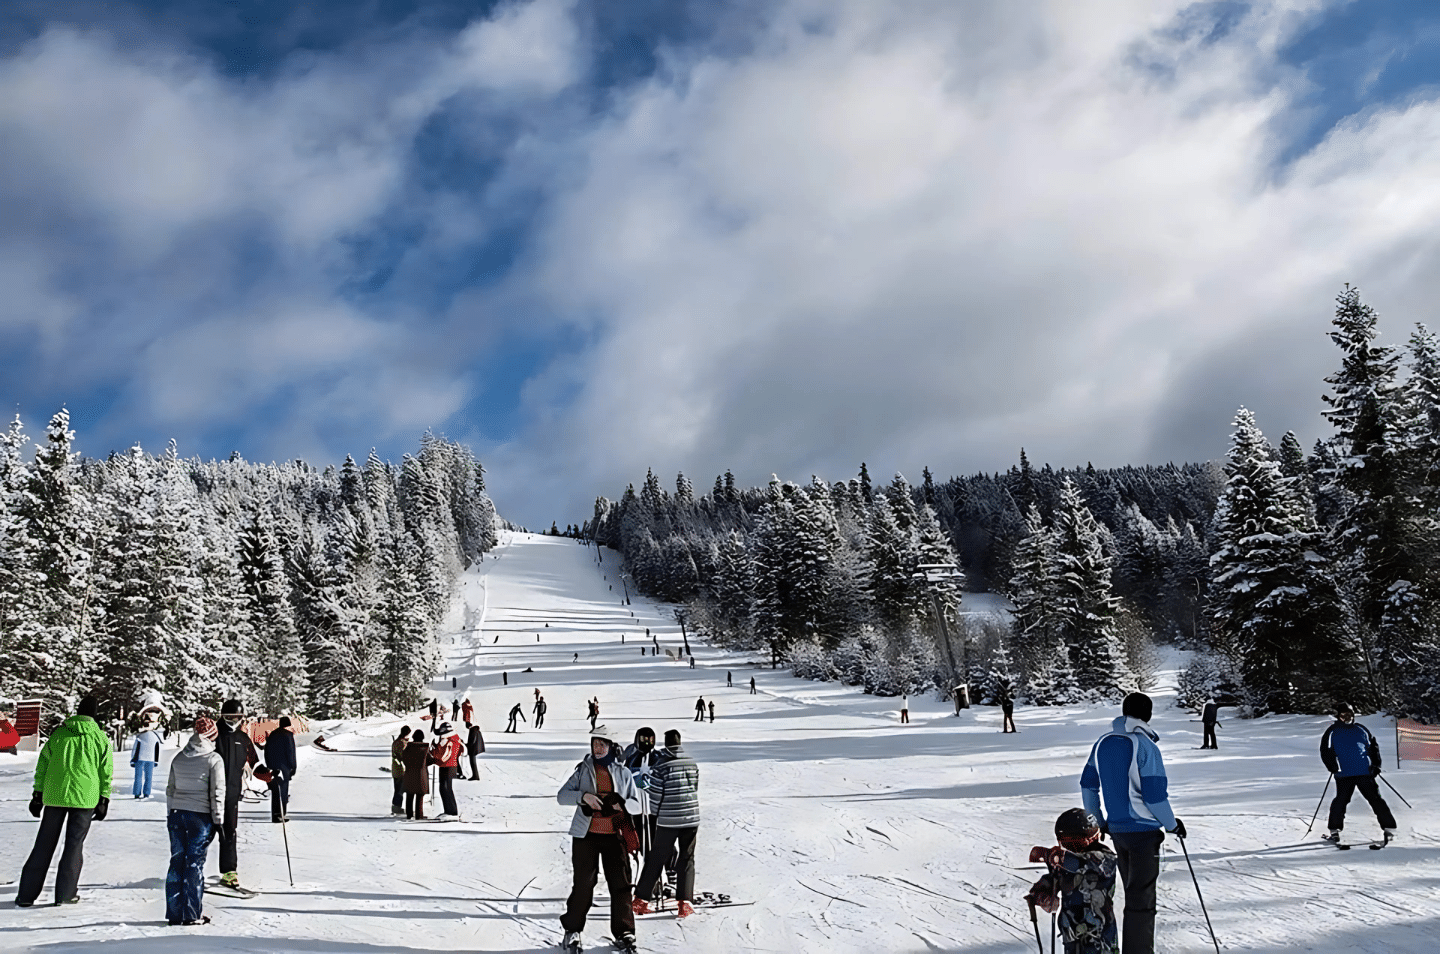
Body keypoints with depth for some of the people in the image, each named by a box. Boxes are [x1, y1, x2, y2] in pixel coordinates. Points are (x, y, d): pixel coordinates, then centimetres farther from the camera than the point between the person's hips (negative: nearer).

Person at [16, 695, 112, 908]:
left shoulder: (58, 734, 4)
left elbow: (42, 764, 7)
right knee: (74, 845, 6)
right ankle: (65, 893, 7)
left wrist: (38, 794, 14)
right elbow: (106, 772, 1)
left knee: (44, 844, 9)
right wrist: (104, 800, 7)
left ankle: (26, 894, 11)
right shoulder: (101, 738, 0)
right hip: (85, 798, -2)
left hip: (54, 796, 2)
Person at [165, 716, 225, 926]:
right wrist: (218, 819, 0)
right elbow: (217, 792, -8)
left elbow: (170, 789, 14)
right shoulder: (214, 759, -7)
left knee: (176, 862, 10)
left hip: (177, 814, 5)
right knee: (195, 863, 1)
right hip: (200, 816, -5)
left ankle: (174, 914, 13)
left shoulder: (178, 758, 9)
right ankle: (192, 914, 5)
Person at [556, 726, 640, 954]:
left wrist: (621, 804, -15)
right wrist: (583, 796, -19)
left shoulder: (622, 772, 9)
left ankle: (623, 933, 11)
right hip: (586, 834, -1)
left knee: (621, 884, -1)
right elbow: (562, 795, -1)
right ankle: (572, 930, 18)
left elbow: (636, 804, 7)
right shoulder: (583, 770, 8)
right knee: (583, 884, 0)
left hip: (614, 835, 1)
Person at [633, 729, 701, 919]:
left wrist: (657, 814, 12)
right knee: (687, 859, 11)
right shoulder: (693, 763, 4)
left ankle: (641, 899, 12)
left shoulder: (662, 764, -9)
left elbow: (655, 793, -5)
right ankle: (685, 902, 4)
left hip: (668, 821, -2)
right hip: (691, 818, 2)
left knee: (656, 859, 8)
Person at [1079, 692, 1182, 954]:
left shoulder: (1102, 744, 4)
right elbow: (1155, 794, -18)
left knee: (1134, 893, 21)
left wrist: (1098, 821, 21)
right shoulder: (1145, 747, -18)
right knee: (1141, 900, 1)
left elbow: (1088, 785, 11)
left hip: (1116, 829, 7)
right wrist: (1172, 824, -2)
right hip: (1144, 830, -7)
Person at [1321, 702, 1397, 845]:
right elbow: (1325, 751, 5)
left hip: (1365, 772, 2)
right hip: (1344, 774, -2)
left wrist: (1376, 764, 9)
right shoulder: (1333, 732, 6)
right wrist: (1333, 767, -6)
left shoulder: (1361, 729, 14)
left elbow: (1373, 746, 21)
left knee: (1376, 799, 1)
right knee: (1341, 800, -5)